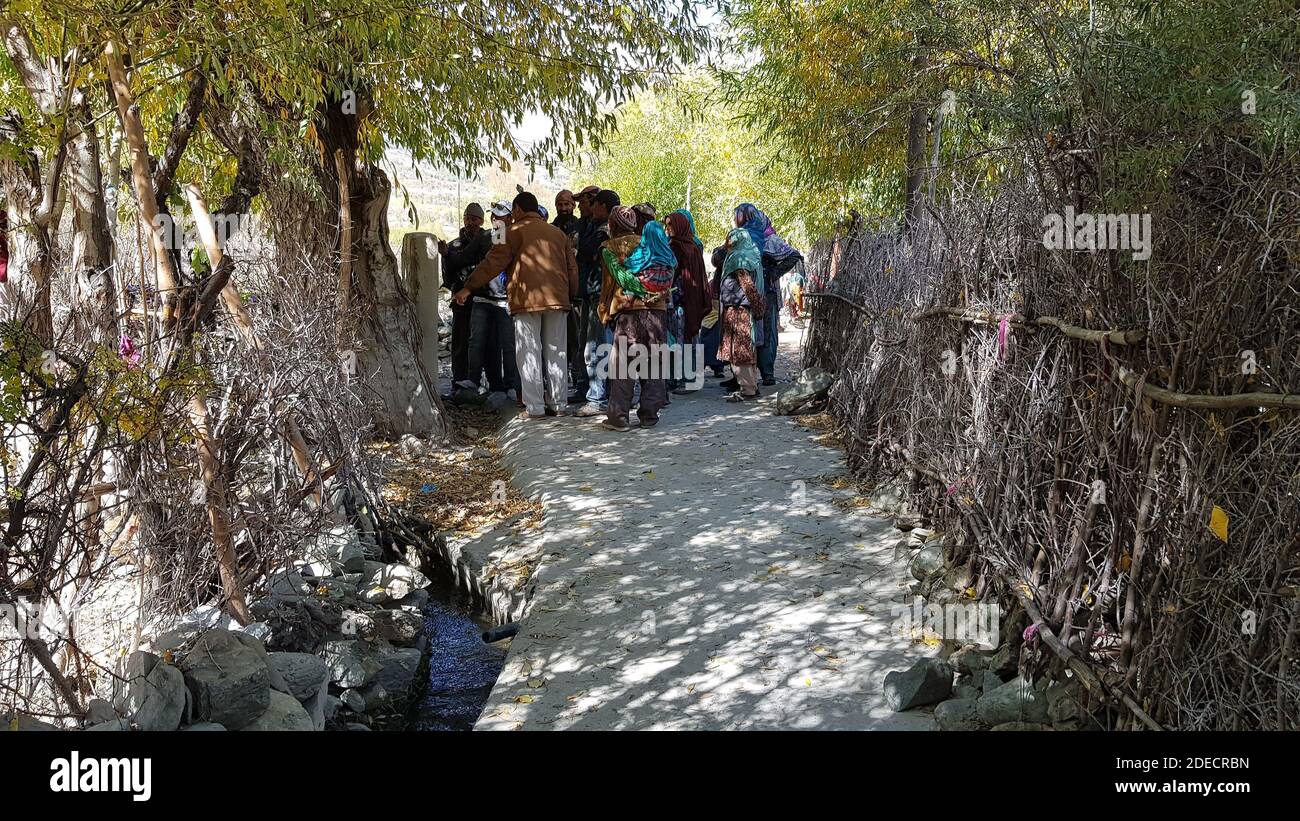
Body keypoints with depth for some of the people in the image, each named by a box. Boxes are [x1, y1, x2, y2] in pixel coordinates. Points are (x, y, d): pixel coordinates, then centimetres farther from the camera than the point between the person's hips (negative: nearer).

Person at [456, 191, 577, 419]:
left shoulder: (514, 231, 0)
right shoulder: (558, 233, 17)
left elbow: (493, 262, -3)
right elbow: (572, 267, 17)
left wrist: (469, 287, 1)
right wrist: (571, 295, 25)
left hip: (528, 299, -5)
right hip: (557, 298, 5)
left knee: (529, 354, -1)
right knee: (556, 353, 9)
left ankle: (534, 407, -4)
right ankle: (558, 404, 11)